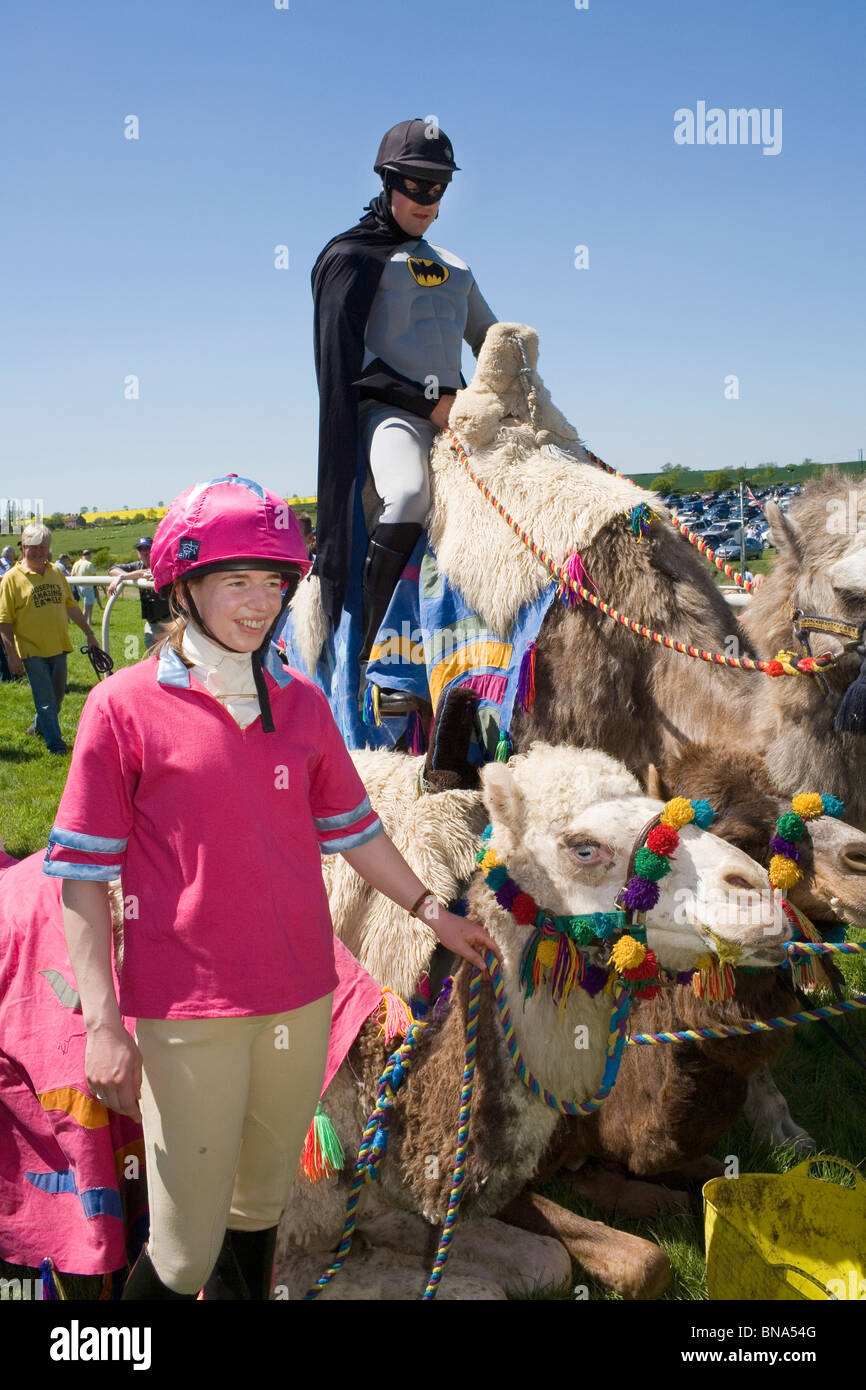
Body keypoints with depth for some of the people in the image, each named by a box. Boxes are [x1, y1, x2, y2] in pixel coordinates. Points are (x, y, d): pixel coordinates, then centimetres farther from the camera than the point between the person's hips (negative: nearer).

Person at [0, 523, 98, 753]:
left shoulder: (56, 573, 9)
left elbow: (71, 606, 17)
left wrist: (88, 633, 17)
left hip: (58, 647, 6)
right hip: (32, 650, -6)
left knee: (57, 695, 16)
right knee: (45, 699, -3)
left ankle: (39, 726, 40)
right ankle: (55, 743, 5)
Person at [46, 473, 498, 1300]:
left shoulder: (301, 703, 6)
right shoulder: (124, 706, -8)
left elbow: (351, 829, 16)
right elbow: (81, 873, -6)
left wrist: (429, 909, 19)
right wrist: (103, 1023, -10)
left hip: (301, 998, 5)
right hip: (188, 1012, -4)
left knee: (261, 1207, 17)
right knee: (187, 1250, 2)